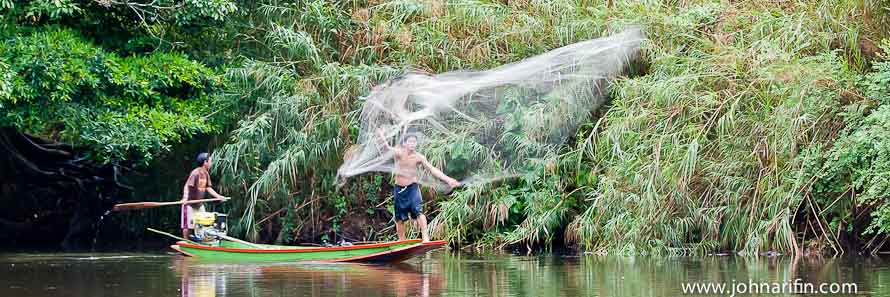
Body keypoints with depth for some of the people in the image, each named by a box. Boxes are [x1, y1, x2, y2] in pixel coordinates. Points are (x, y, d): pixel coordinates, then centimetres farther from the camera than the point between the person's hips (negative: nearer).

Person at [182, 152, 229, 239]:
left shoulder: (206, 174, 4)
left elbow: (208, 188, 11)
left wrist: (218, 196, 5)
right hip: (190, 204, -8)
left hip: (199, 204, 8)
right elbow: (187, 186, -25)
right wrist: (185, 198, -41)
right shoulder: (195, 173, -20)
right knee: (187, 225, -1)